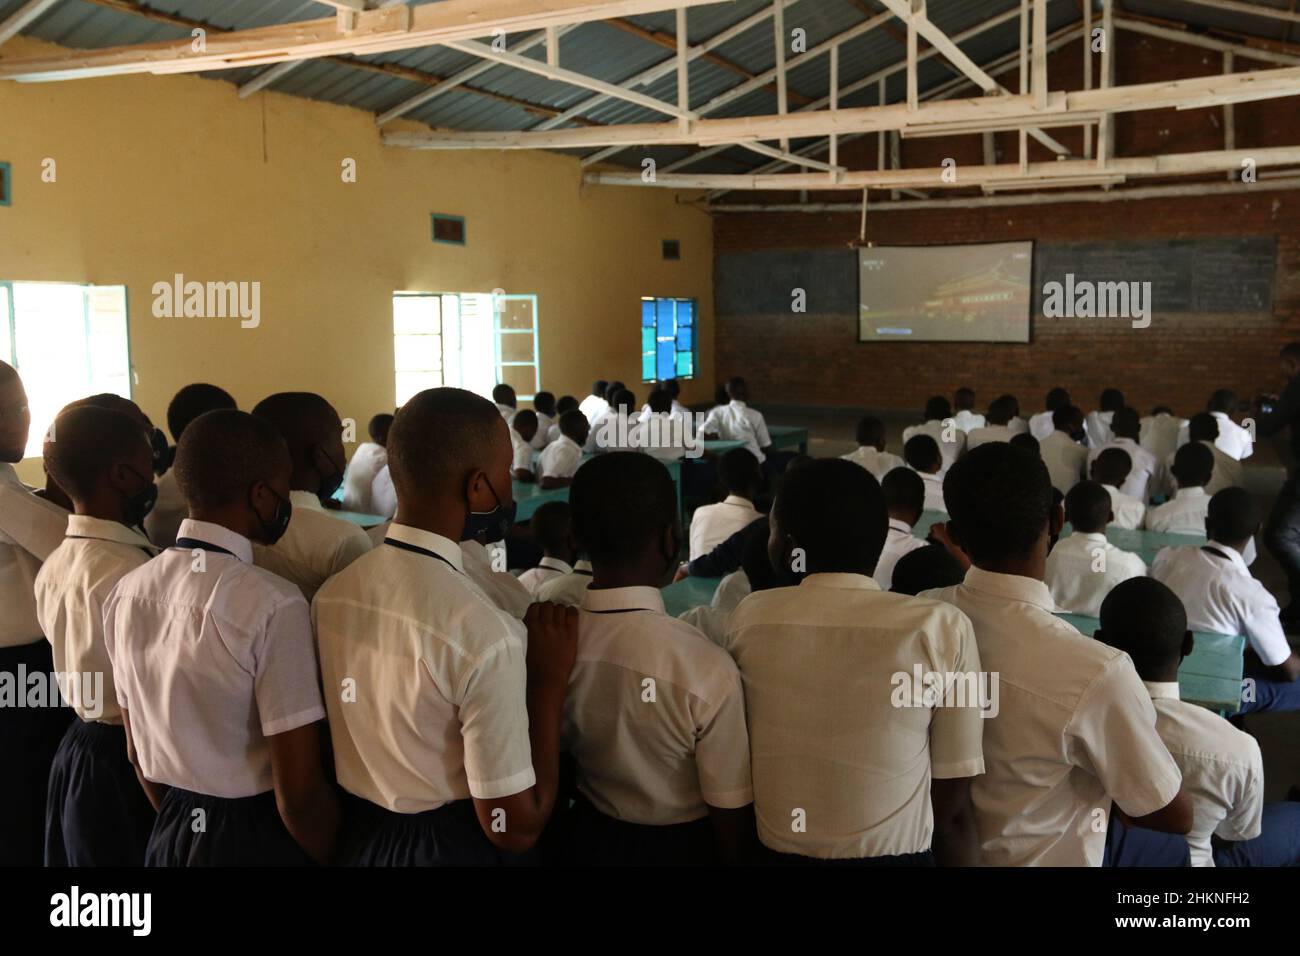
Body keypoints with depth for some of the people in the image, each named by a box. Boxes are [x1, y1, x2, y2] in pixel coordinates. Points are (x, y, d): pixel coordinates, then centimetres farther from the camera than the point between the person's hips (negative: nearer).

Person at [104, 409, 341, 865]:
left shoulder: (127, 592, -4)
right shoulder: (272, 605, -24)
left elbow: (138, 751, 8)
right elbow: (299, 794, -22)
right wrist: (337, 856, -5)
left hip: (169, 836, 6)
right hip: (259, 838, -5)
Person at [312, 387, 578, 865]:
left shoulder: (330, 594, -9)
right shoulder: (486, 632, -28)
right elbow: (516, 829, -21)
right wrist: (550, 680, -17)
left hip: (359, 837, 5)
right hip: (459, 847, -5)